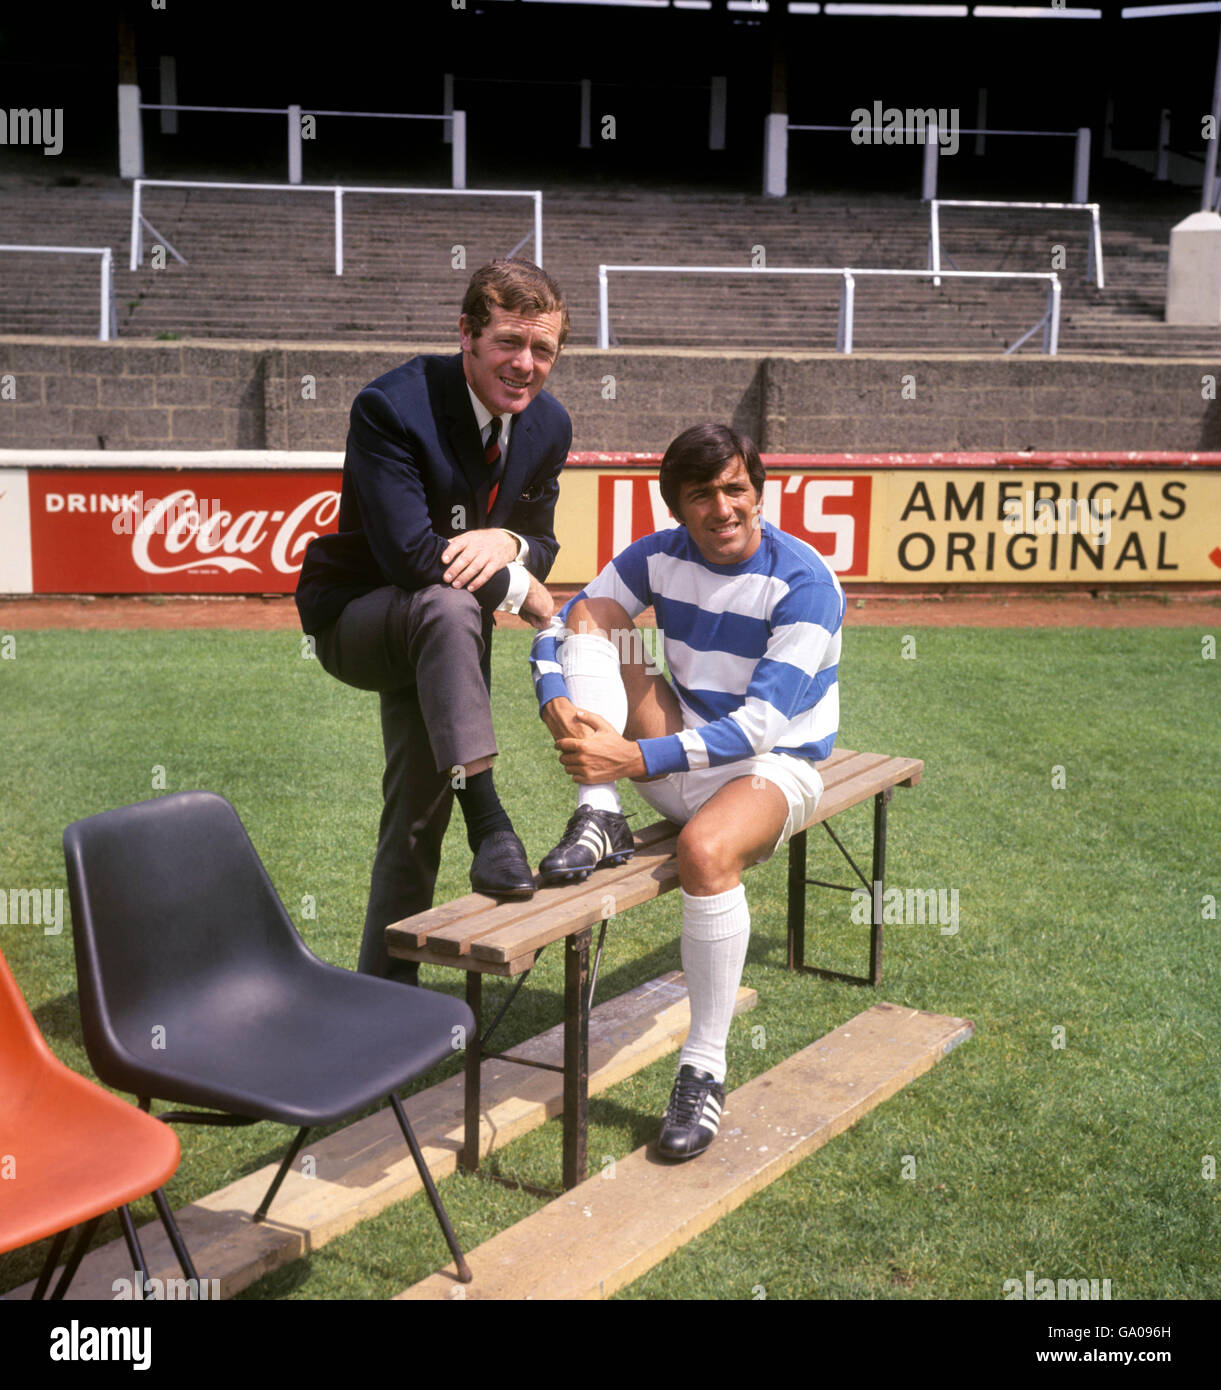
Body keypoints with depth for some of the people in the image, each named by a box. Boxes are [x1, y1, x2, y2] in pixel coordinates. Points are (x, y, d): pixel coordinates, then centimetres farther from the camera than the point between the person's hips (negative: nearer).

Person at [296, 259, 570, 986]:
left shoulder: (549, 425, -3)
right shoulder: (391, 407, -24)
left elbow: (542, 544, 5)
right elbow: (410, 554, -30)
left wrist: (508, 543, -20)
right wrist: (523, 590, -21)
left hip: (434, 631, 6)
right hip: (354, 618, -6)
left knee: (417, 817, 4)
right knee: (448, 603, -39)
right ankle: (488, 822, -37)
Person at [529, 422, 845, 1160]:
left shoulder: (805, 582, -19)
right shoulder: (660, 556, -1)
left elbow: (761, 724, -26)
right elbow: (557, 629, 1)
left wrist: (639, 758, -35)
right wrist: (556, 703, -22)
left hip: (776, 768, -5)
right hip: (682, 757, 5)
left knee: (707, 849, -39)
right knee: (592, 617, -10)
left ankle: (706, 1069, -22)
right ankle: (600, 823, -19)